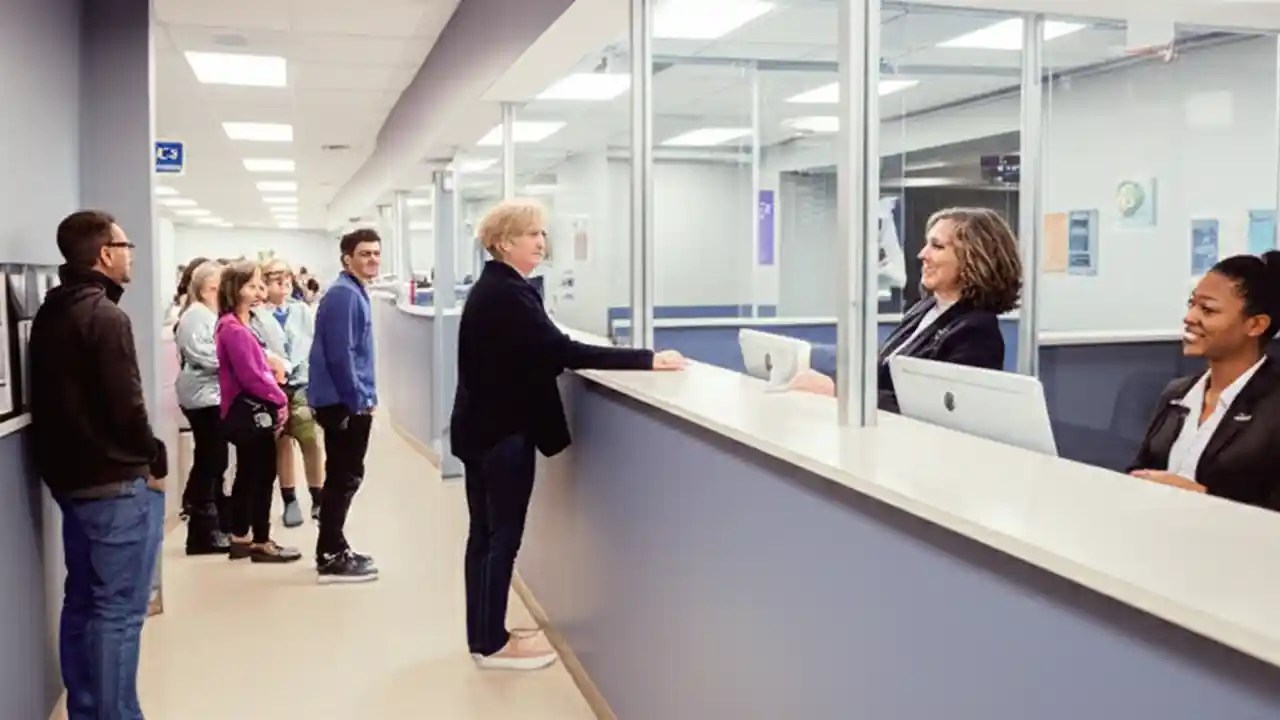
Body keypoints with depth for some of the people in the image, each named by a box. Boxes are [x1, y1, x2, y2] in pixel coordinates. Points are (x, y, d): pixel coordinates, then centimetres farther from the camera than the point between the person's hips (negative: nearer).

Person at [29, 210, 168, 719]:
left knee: (82, 602, 15)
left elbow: (56, 398, 14)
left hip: (71, 478, 9)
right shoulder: (105, 315, -16)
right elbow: (125, 404, -20)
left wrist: (61, 464, 14)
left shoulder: (49, 313, 11)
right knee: (118, 610, -3)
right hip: (119, 483, -9)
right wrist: (154, 462, -6)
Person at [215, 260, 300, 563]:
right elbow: (251, 376, -22)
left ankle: (240, 539, 23)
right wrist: (279, 399, -10)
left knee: (248, 475, 15)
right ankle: (261, 543, 5)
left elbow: (257, 368, 17)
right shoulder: (234, 329, -19)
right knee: (263, 475, -3)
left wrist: (275, 397, 4)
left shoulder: (235, 325, 14)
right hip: (250, 410, -10)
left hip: (247, 410, 10)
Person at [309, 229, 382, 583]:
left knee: (343, 477, 15)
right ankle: (331, 558, 2)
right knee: (344, 478, -4)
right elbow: (339, 354, -22)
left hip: (348, 400, 10)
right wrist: (360, 400, -18)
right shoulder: (344, 294, -16)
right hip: (345, 402, -10)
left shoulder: (356, 292, 16)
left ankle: (333, 549, 24)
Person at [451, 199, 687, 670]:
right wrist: (646, 360, -29)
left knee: (485, 532, 14)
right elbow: (561, 350, -28)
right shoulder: (507, 293, -19)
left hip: (481, 426, 10)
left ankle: (483, 634, 23)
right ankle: (493, 644, 10)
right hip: (503, 431, -10)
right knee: (503, 535, 0)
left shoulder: (492, 288, 13)